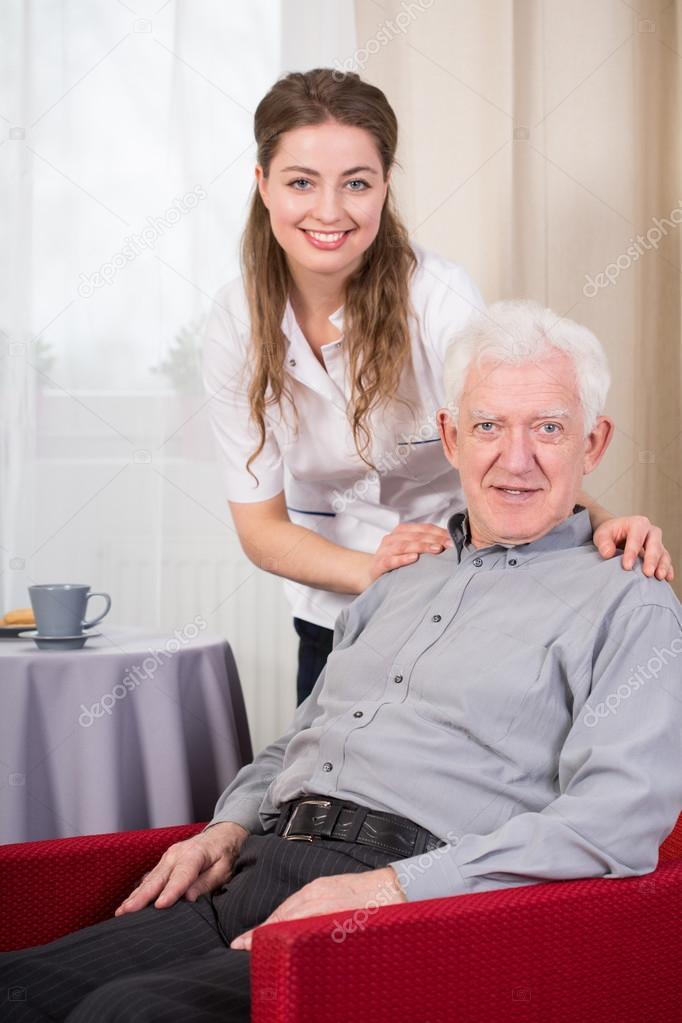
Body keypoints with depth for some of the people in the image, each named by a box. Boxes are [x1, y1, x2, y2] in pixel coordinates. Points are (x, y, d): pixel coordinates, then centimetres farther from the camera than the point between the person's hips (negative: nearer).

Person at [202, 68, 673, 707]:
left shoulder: (438, 298, -20)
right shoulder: (238, 320, -11)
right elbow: (259, 526, -10)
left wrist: (599, 523, -41)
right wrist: (371, 571, -27)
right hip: (330, 621, 2)